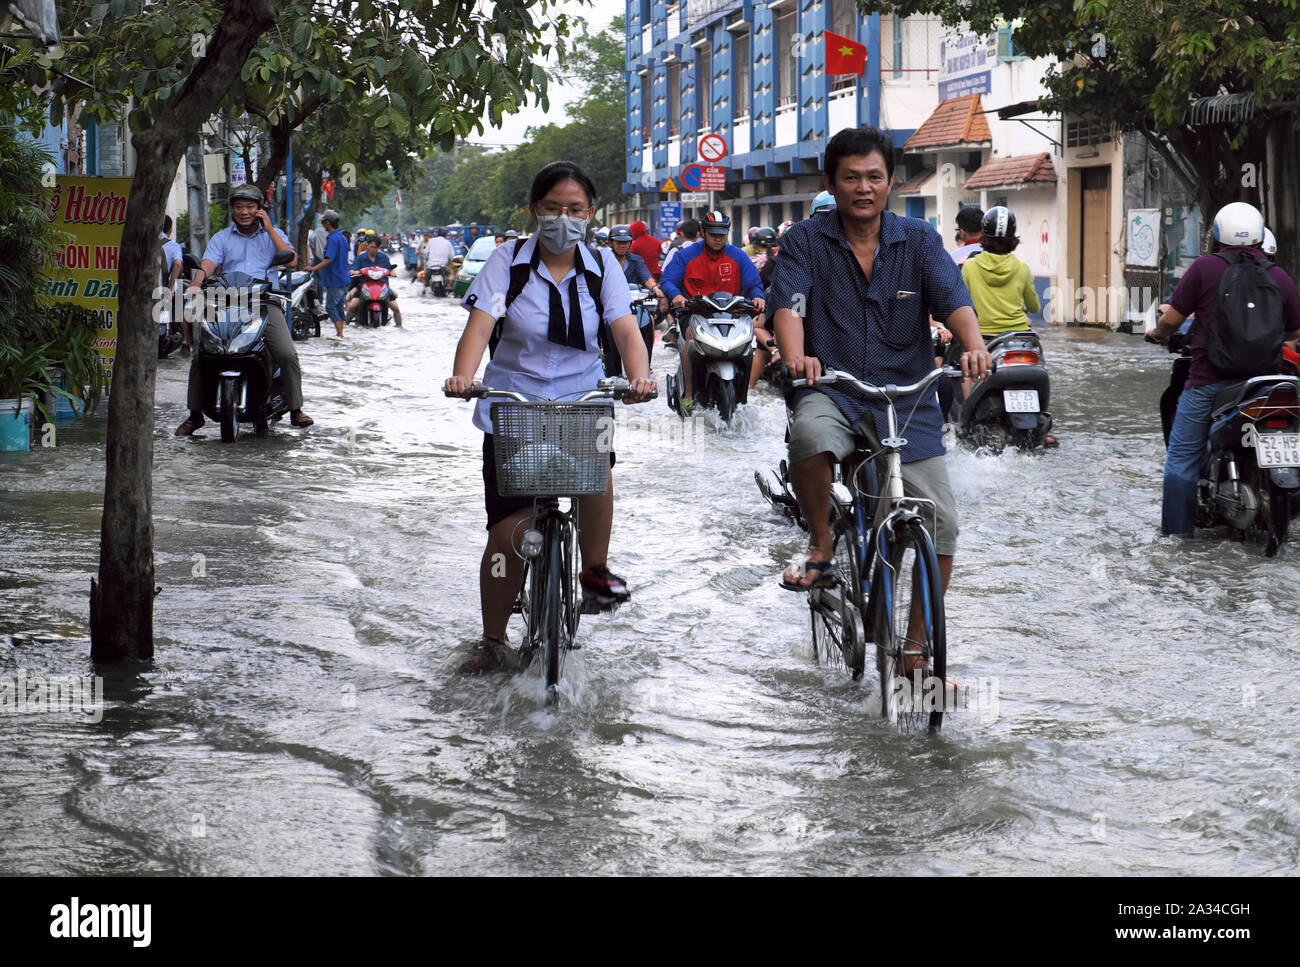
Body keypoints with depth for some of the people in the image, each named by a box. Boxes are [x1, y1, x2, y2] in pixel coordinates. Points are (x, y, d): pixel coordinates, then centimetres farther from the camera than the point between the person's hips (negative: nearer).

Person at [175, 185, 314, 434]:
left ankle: (295, 410, -9)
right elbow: (208, 264, 1)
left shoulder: (272, 234, 16)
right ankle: (195, 414, -1)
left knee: (288, 354, -21)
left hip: (265, 302, -1)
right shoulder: (222, 238, 17)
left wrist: (269, 229, -2)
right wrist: (197, 283, -21)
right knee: (201, 356, -12)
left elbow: (291, 261, 0)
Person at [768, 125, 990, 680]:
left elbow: (953, 299, -9)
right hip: (833, 392, -2)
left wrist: (974, 344, -32)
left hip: (909, 397, 2)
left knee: (941, 524, -6)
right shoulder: (805, 241, 2)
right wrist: (796, 357, -36)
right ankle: (820, 545, -10)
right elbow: (790, 305, -13)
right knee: (810, 437, -39)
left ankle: (916, 654, 11)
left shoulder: (919, 240, 6)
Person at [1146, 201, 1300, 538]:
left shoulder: (1205, 267, -6)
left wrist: (1159, 332, 17)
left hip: (1209, 380, -3)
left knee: (1183, 453, 5)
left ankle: (1176, 526, 3)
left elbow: (1171, 318, -5)